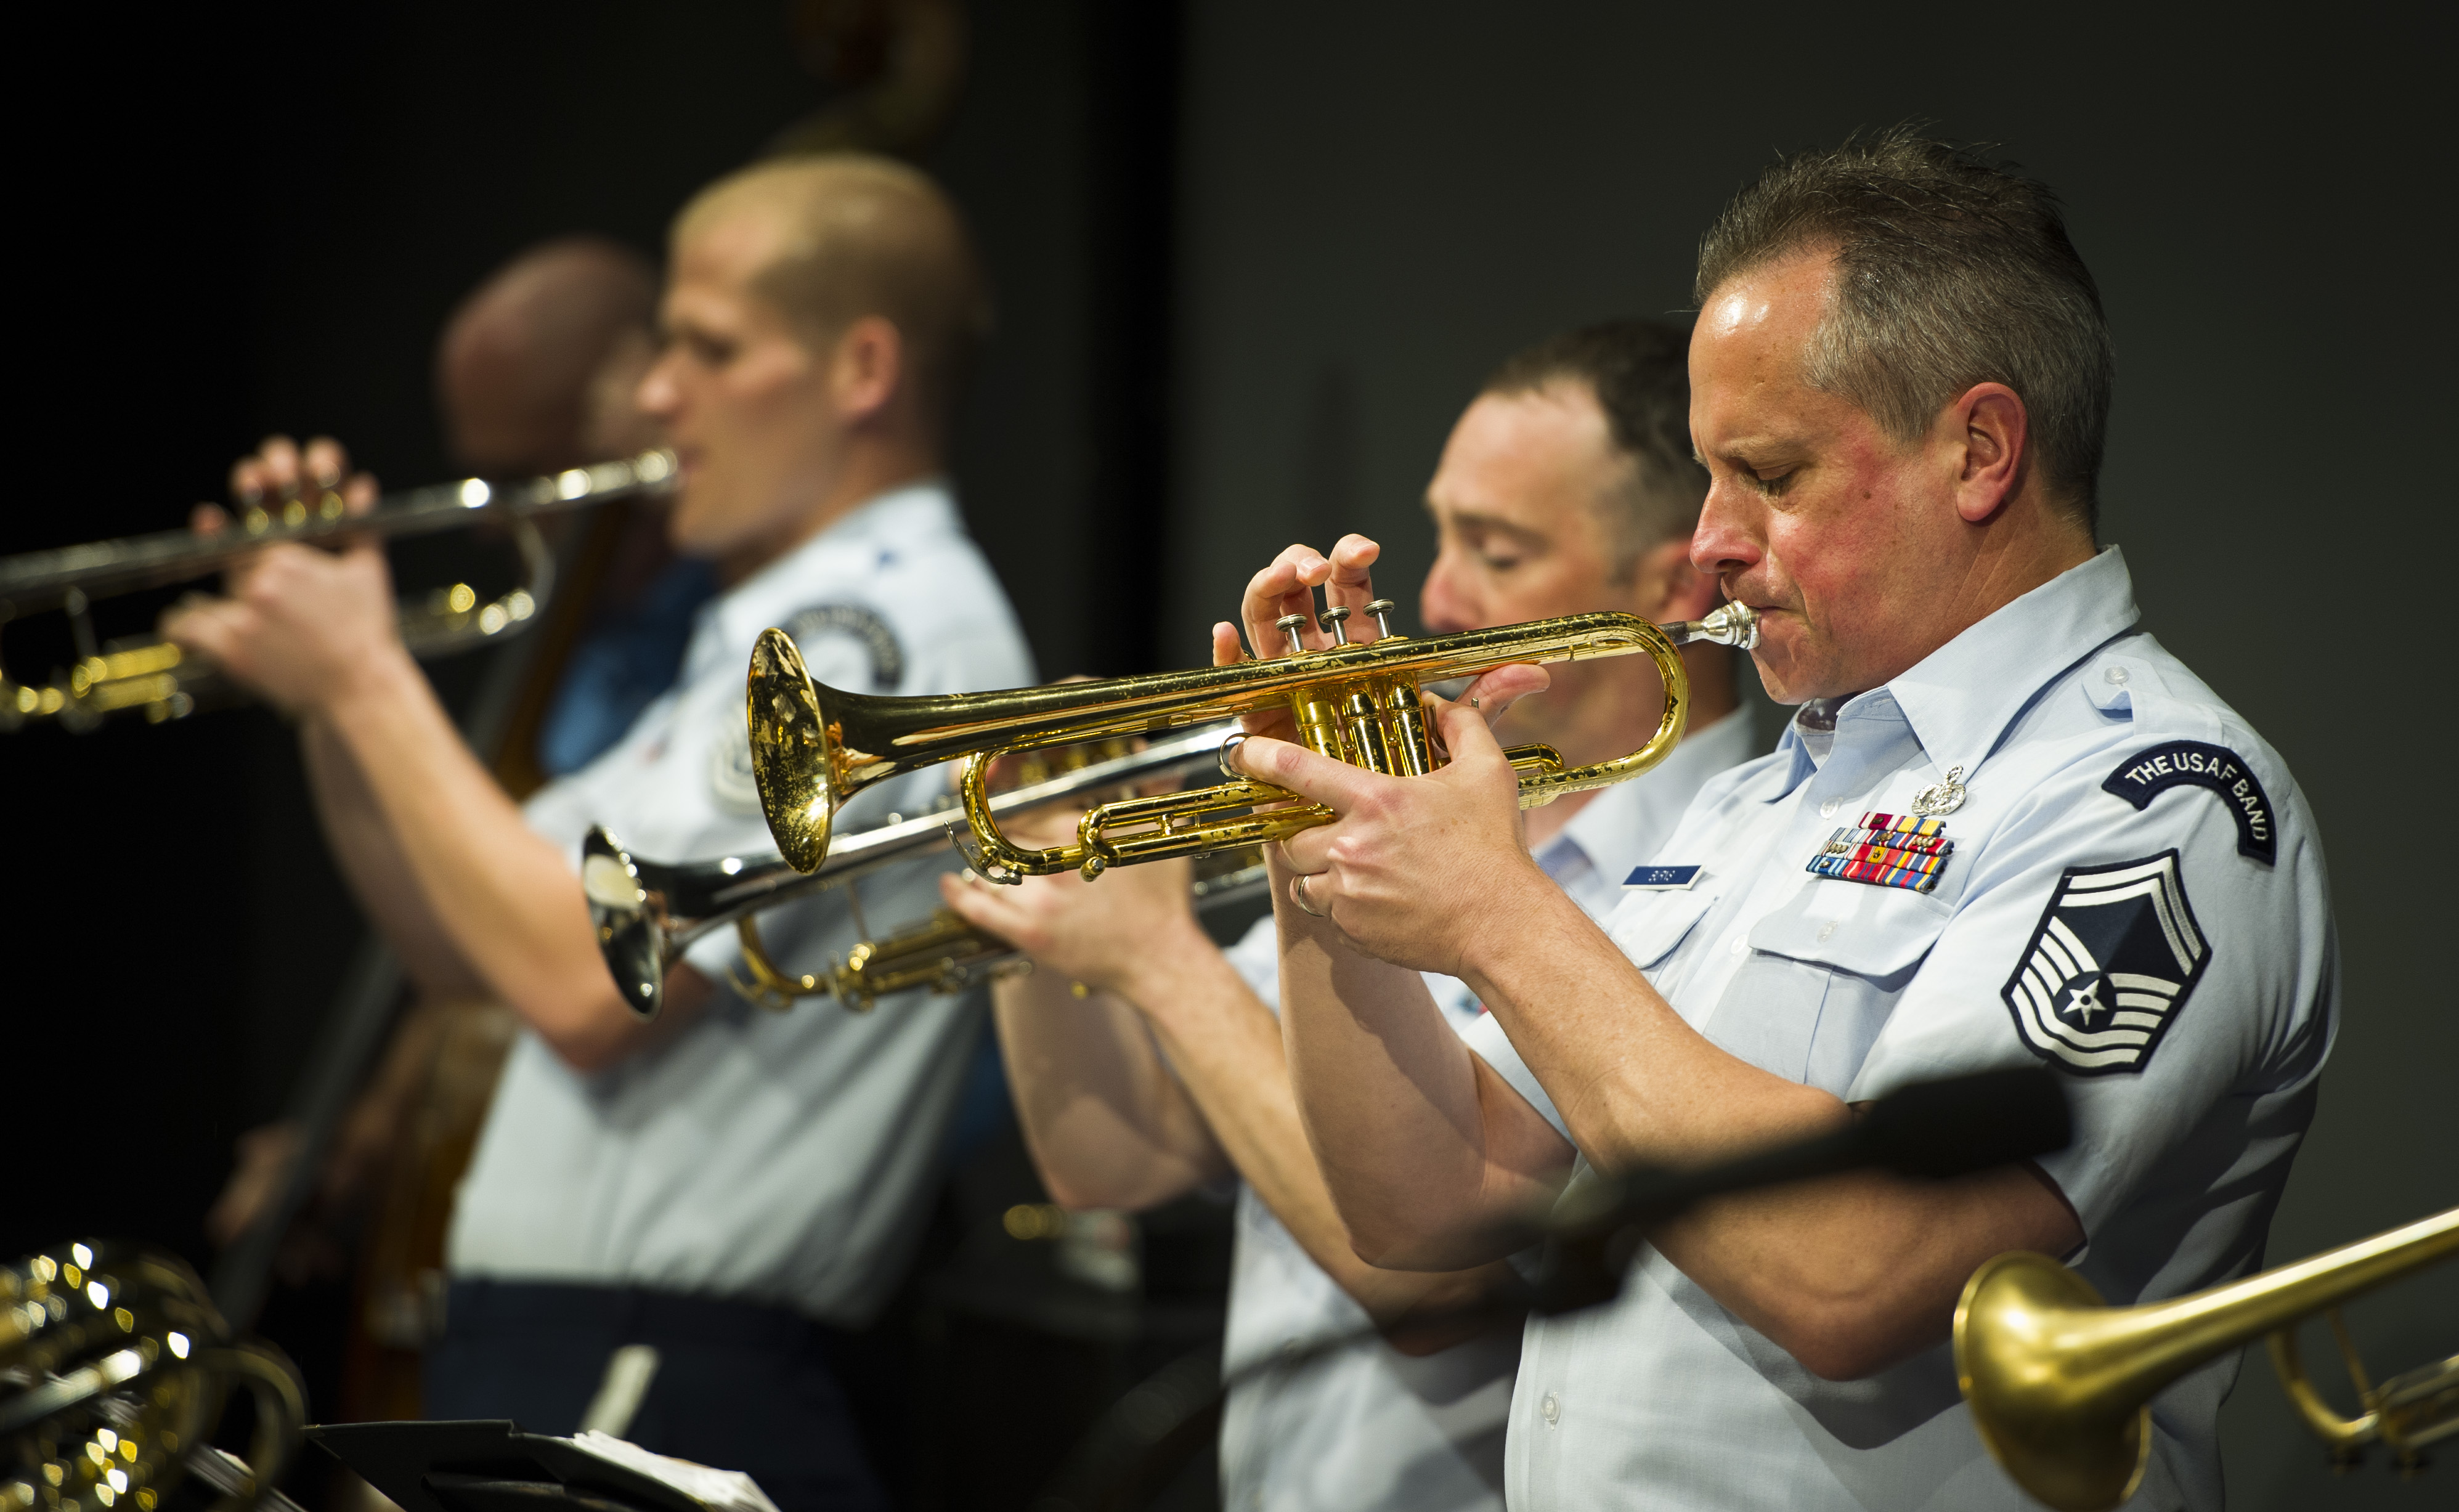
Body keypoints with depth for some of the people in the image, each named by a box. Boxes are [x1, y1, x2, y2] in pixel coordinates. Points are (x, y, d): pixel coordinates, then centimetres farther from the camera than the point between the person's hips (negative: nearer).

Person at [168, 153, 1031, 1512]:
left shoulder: (888, 625, -13)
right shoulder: (772, 633, 20)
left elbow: (587, 985, -22)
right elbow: (462, 947, 21)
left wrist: (370, 681, -13)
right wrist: (328, 697, 7)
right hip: (544, 1363, 9)